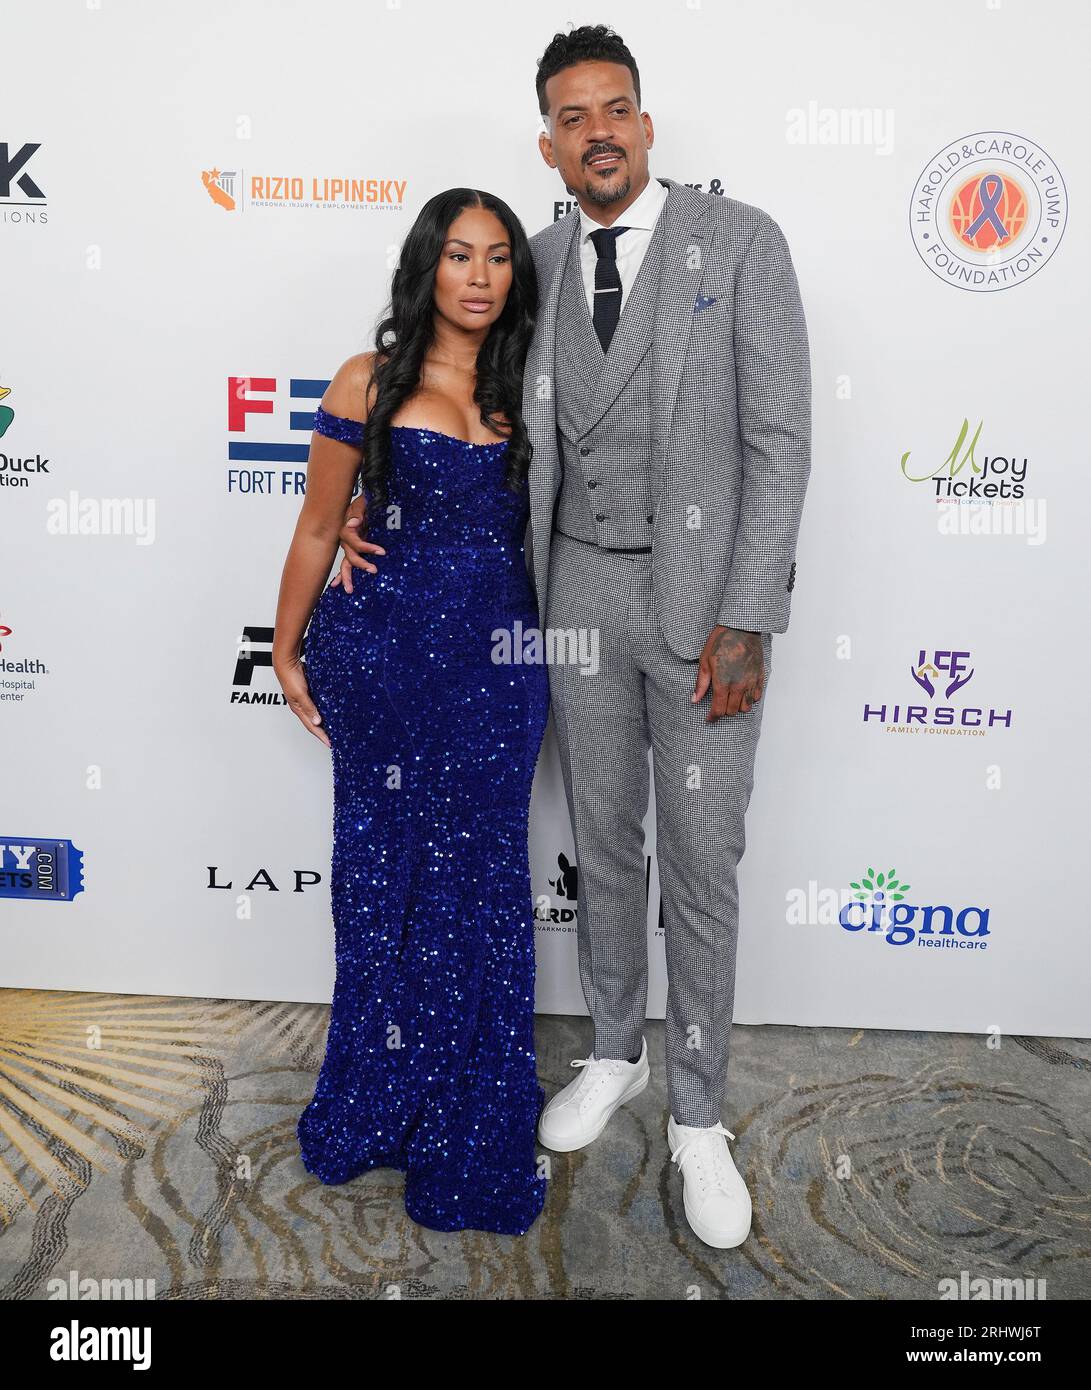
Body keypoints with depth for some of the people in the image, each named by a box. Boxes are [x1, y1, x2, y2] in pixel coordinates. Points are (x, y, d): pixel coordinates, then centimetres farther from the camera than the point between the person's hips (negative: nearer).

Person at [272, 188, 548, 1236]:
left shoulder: (526, 391, 7)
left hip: (499, 661, 2)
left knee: (483, 879, 7)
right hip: (385, 654, -2)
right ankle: (383, 1099, 32)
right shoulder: (370, 382, -1)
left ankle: (472, 1125, 27)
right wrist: (288, 650, 8)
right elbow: (317, 529, 4)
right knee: (385, 870, 10)